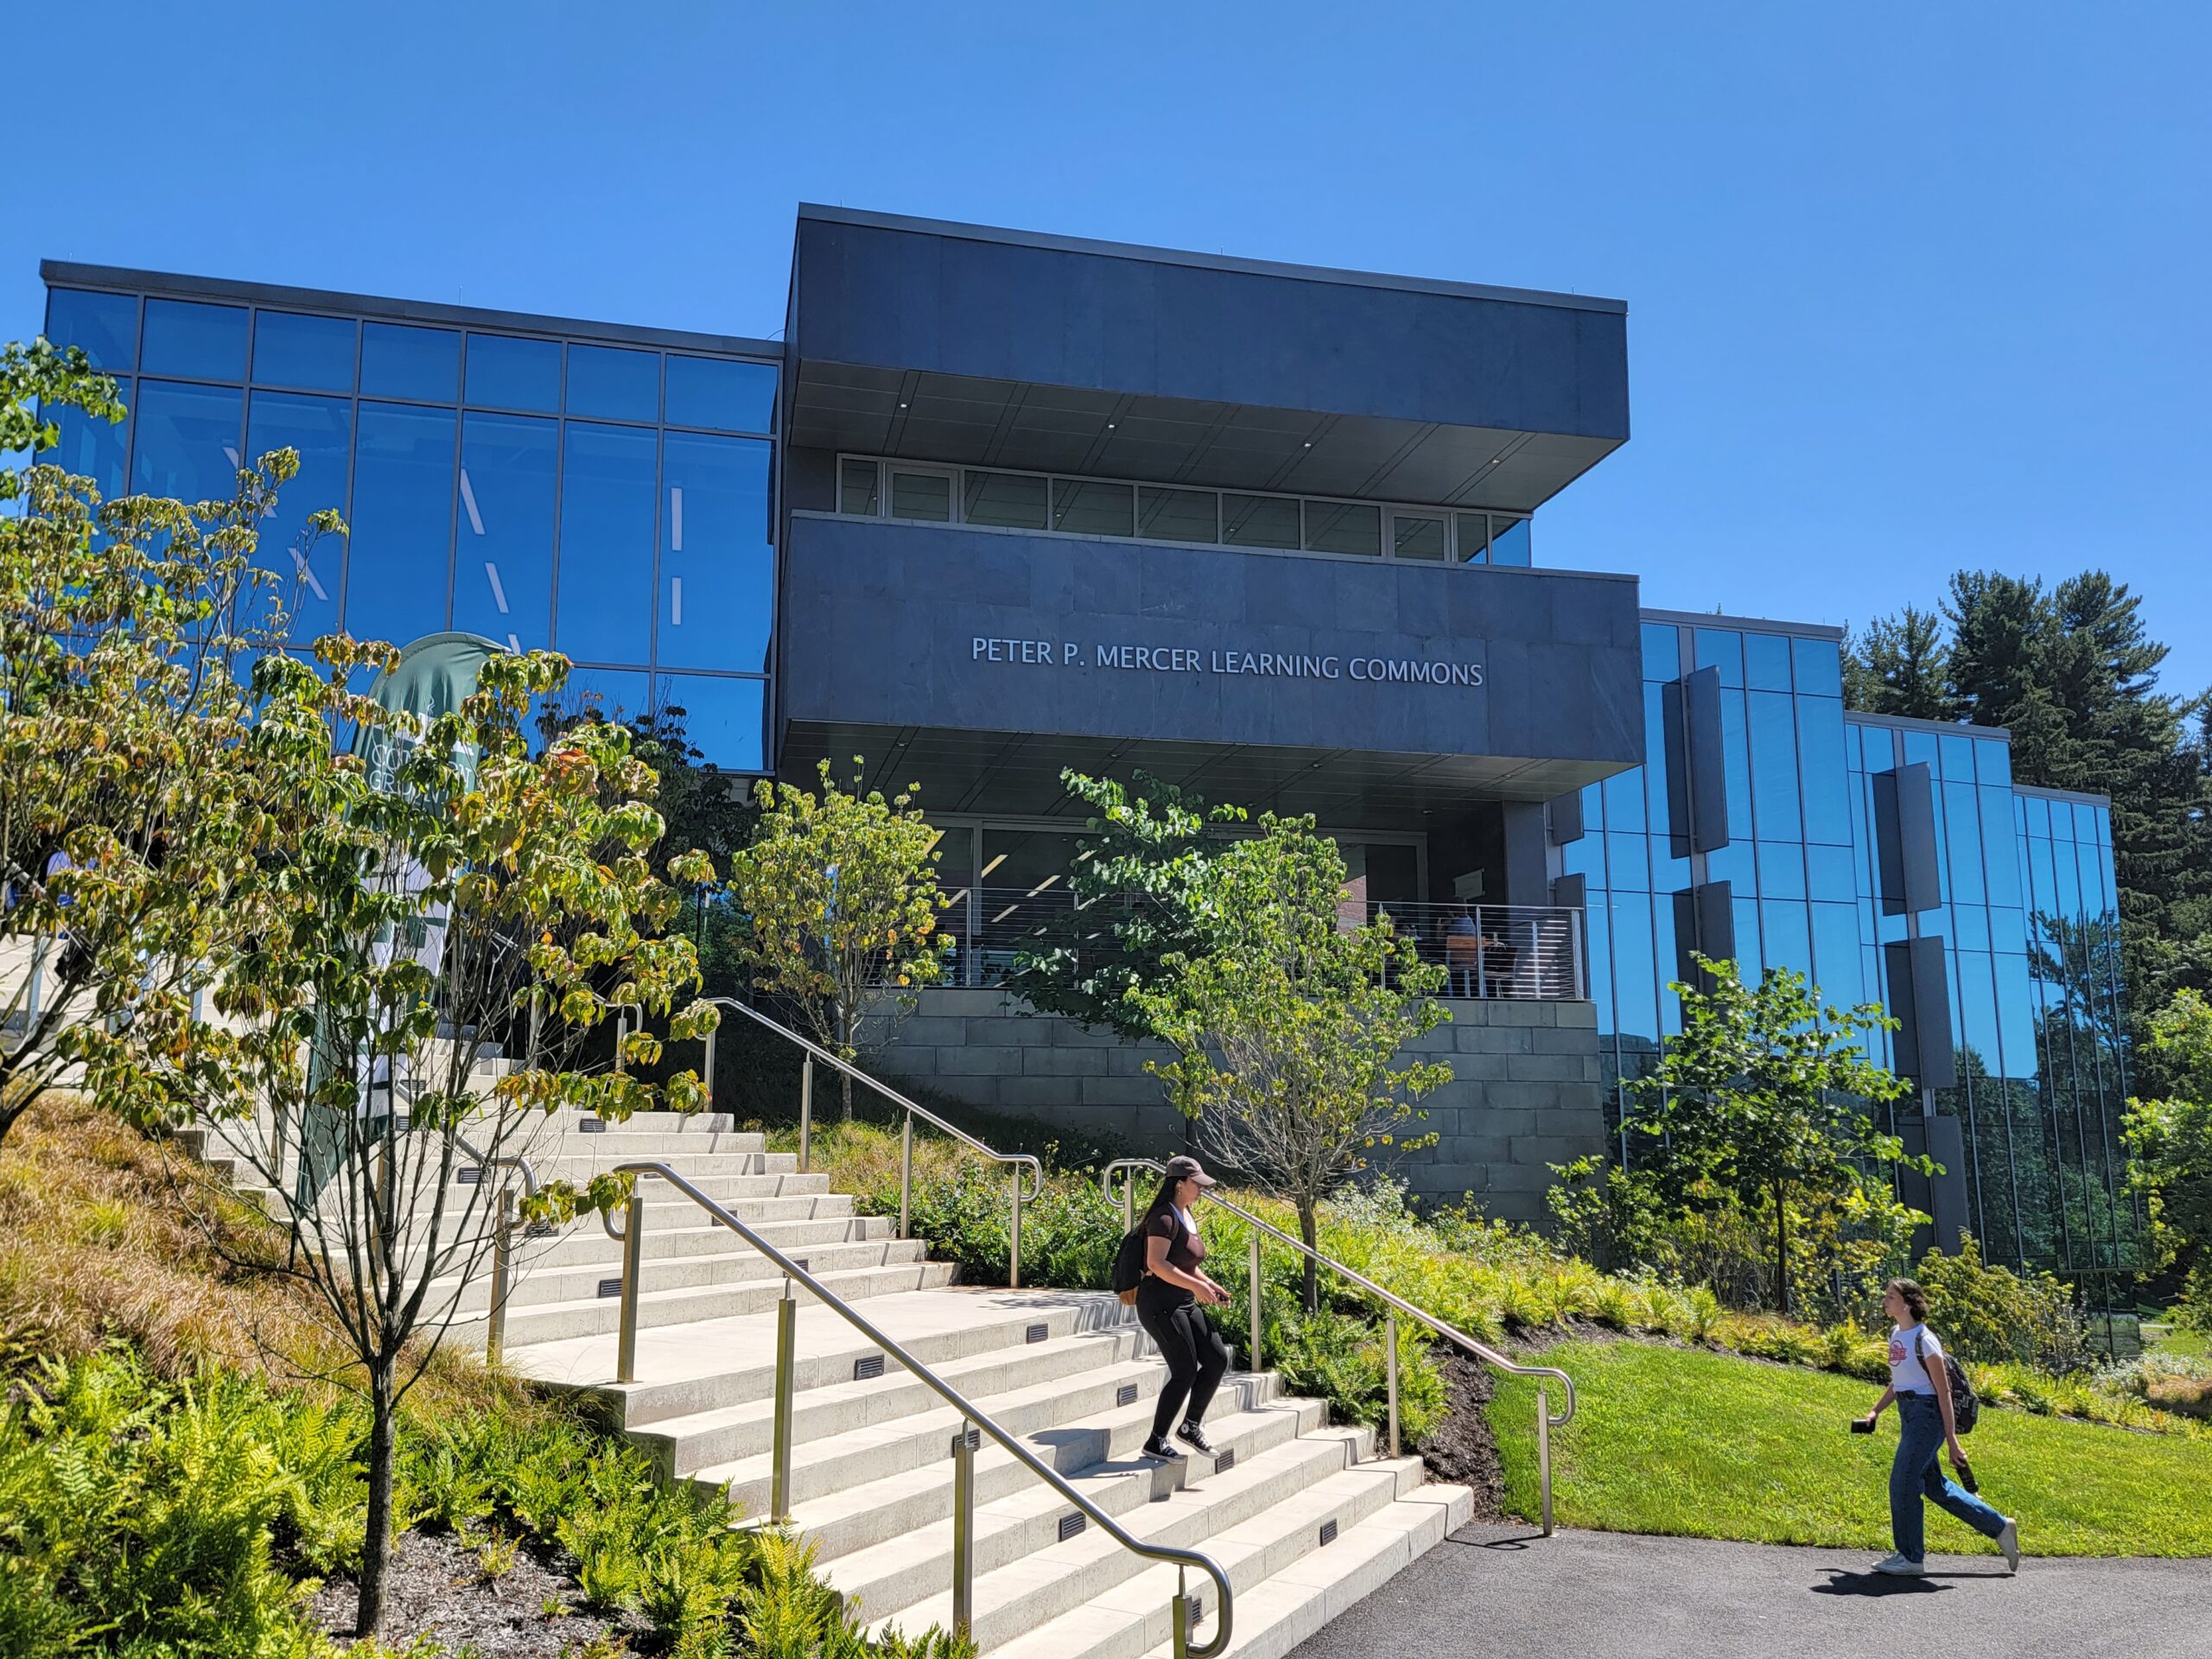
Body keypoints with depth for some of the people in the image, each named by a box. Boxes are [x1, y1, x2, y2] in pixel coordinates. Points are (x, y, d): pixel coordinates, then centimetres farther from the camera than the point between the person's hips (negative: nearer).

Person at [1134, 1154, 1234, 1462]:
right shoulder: (1165, 1217, -16)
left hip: (1184, 1303, 10)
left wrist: (1209, 1284, 11)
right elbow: (1156, 1263, -26)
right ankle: (1156, 1442, 4)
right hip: (1160, 1304, -10)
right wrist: (1196, 1286, -26)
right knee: (1186, 1372, -8)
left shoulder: (1187, 1217, 14)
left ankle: (1191, 1426, 17)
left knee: (1217, 1358, 6)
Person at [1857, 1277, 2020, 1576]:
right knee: (1933, 1485, 15)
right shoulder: (1895, 1334, 9)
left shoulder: (1924, 1339, -16)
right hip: (1907, 1413, 9)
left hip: (1926, 1413, -9)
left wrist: (1952, 1440, -15)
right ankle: (2000, 1527, 29)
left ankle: (1910, 1558, 4)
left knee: (1903, 1483, -8)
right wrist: (1876, 1411, 17)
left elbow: (1943, 1390, -15)